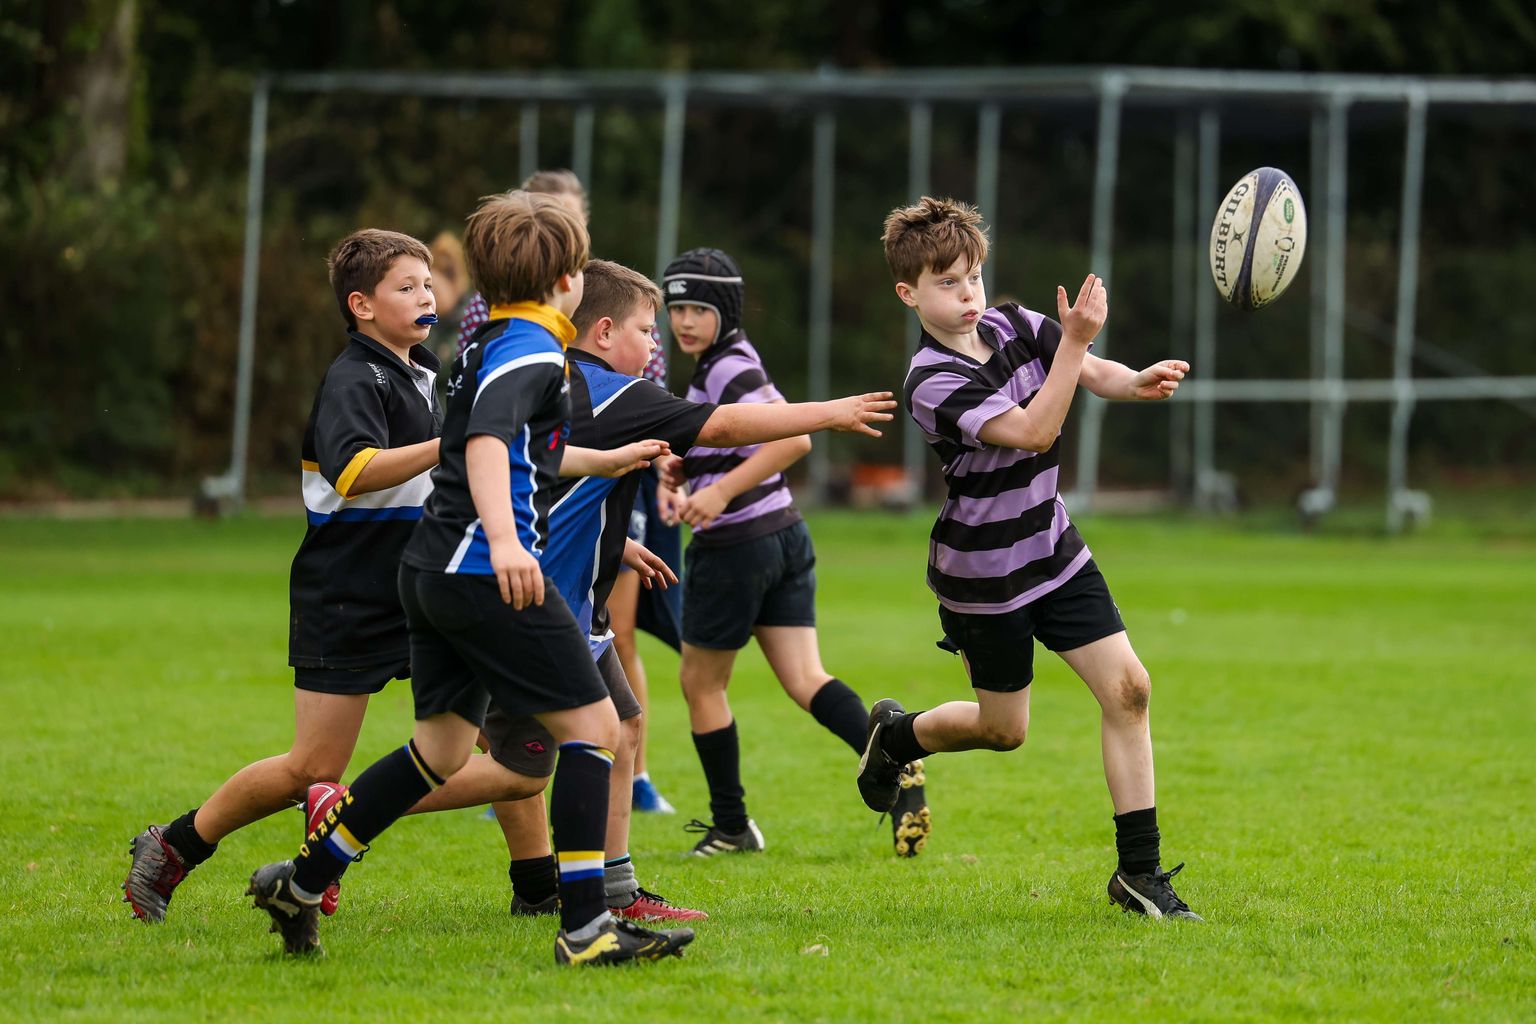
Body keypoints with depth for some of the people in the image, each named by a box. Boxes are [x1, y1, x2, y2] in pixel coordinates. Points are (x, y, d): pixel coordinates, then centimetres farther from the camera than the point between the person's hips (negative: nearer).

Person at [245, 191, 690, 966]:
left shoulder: (488, 343, 20)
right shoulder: (532, 349, -9)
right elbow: (487, 441, -27)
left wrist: (605, 462, 53)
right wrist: (504, 538, -41)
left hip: (432, 572, 10)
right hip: (489, 575, -10)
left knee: (441, 748, 16)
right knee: (592, 724, -6)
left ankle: (301, 883, 19)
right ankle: (584, 926, -11)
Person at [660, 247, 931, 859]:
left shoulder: (727, 370, -17)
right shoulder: (727, 364, 13)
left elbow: (794, 438, -28)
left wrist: (722, 491, -31)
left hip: (735, 549, -9)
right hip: (784, 536, 9)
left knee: (700, 683, 8)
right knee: (806, 681, 2)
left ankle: (731, 826, 15)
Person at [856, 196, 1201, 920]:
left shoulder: (1016, 327, -1)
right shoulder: (933, 383, -23)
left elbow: (1093, 374, -5)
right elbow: (1033, 431, -32)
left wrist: (1136, 381, -29)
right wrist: (1076, 341, -39)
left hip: (1053, 551, 6)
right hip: (984, 576, -6)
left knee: (1127, 688, -6)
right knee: (1003, 729, 9)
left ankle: (1138, 871, -1)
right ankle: (895, 736, 42)